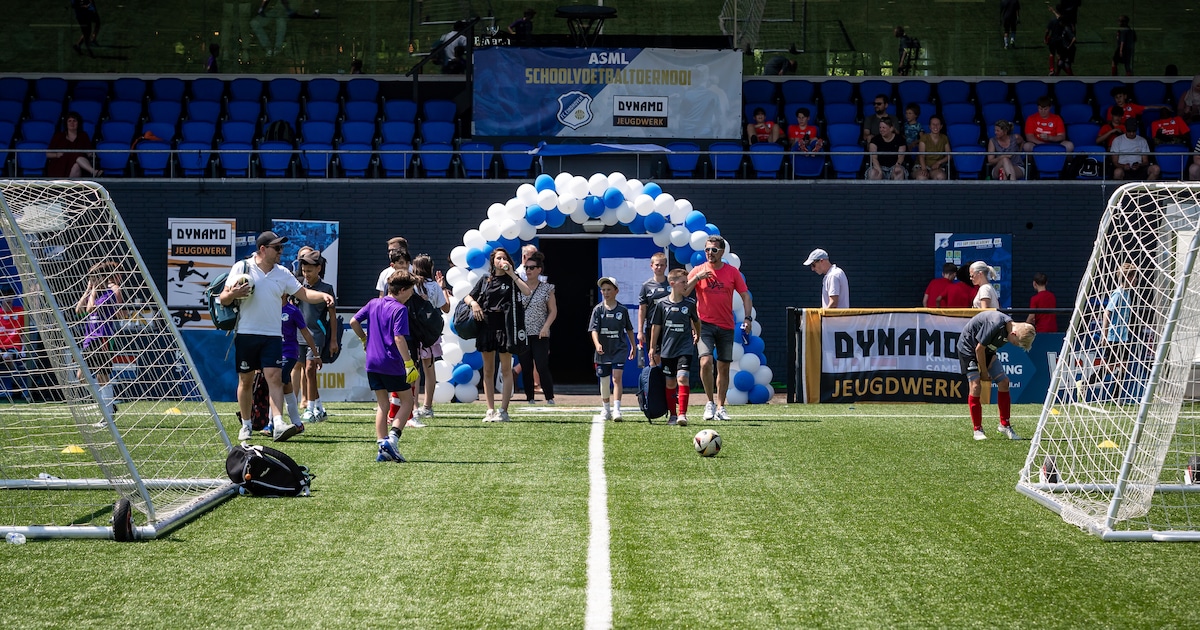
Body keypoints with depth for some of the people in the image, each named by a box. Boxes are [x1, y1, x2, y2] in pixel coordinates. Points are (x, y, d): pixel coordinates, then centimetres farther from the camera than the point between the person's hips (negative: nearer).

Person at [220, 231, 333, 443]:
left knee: (275, 378, -11)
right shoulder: (242, 267, 0)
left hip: (273, 336, 2)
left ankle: (279, 425, -20)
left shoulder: (282, 273, 10)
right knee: (246, 380, 5)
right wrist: (232, 294, -23)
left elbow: (304, 293, 9)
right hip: (246, 333, -2)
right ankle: (245, 426, 18)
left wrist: (323, 296, -10)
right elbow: (223, 298, 1)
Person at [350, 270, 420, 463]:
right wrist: (410, 364, -18)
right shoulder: (399, 309, -12)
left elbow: (353, 322, 10)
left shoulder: (373, 303, 9)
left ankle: (382, 447, 6)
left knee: (382, 404, 12)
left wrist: (364, 339, 25)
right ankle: (392, 438, -9)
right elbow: (399, 338, -20)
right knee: (407, 400, 7)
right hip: (392, 364, -6)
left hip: (372, 362, 6)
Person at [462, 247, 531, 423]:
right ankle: (490, 410, 10)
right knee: (488, 370, 5)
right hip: (487, 325, 3)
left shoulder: (512, 279, 4)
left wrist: (511, 273, -12)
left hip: (505, 326, -3)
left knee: (505, 369, -1)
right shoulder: (485, 280, 13)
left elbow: (527, 291, -15)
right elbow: (467, 297, 15)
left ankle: (504, 411, -1)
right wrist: (473, 303, -7)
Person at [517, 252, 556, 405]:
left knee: (542, 367, -11)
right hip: (522, 333, 3)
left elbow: (553, 311, 3)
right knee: (526, 368, 4)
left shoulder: (547, 288, 2)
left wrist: (546, 326, -11)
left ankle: (550, 398, -6)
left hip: (540, 335, -3)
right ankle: (529, 399, 10)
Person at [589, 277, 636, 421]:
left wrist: (633, 346, 16)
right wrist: (597, 344, -27)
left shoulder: (622, 310, 0)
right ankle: (606, 409, 27)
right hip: (603, 351, 2)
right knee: (604, 381, 12)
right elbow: (594, 329, -10)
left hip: (619, 349, -2)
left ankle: (616, 409, -20)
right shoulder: (598, 309, -1)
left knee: (616, 378, -14)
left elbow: (629, 329, 12)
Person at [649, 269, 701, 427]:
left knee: (682, 378, -17)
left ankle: (682, 414, -18)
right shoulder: (662, 304, -2)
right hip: (667, 350, 1)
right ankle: (672, 415, 20)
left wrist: (697, 335, 25)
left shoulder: (690, 304, 0)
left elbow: (696, 321, 19)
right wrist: (653, 349, 6)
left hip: (685, 348, -1)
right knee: (670, 383, 8)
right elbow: (656, 326, 4)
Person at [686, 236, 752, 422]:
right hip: (704, 324, -2)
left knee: (724, 367, 5)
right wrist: (697, 278, -18)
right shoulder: (698, 270, 2)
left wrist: (748, 318, -7)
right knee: (706, 361, -20)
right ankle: (710, 402, -5)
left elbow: (745, 296, 6)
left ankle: (720, 407, 14)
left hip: (726, 326, 2)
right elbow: (682, 293, -5)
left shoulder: (732, 272, 4)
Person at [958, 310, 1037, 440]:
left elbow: (991, 348, 4)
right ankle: (977, 430, -7)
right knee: (975, 386, -16)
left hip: (986, 351, 8)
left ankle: (1005, 425, 11)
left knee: (1003, 383, 0)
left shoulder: (1009, 327, -10)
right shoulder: (995, 324, -34)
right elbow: (979, 349, -25)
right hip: (968, 347, -8)